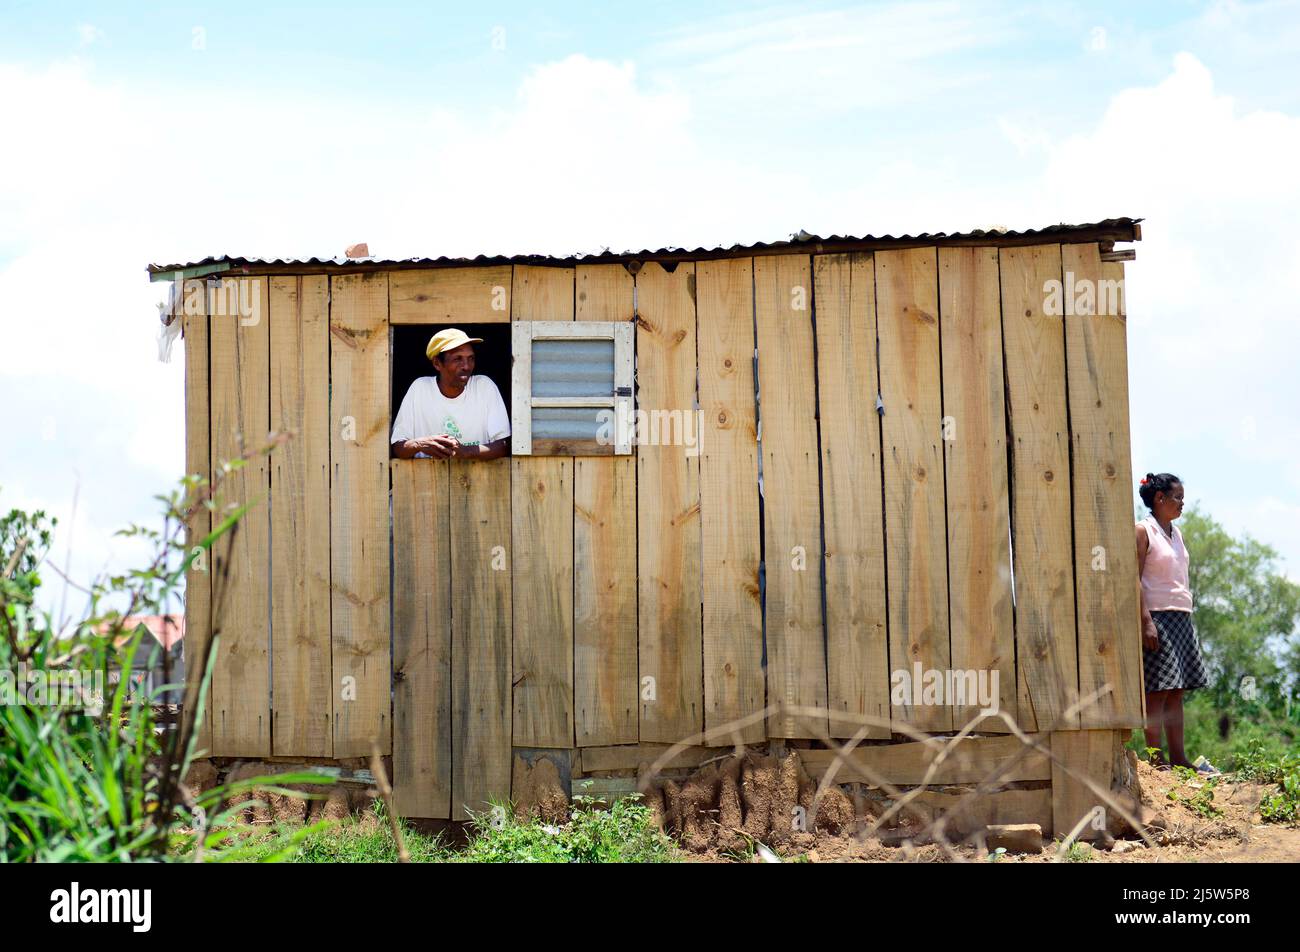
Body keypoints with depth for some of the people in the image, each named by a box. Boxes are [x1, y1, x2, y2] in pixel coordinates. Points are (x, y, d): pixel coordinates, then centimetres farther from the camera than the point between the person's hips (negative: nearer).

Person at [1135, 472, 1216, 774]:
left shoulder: (1175, 533, 18)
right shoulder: (1143, 531, -7)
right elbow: (1134, 579, -13)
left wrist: (1185, 618, 16)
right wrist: (1146, 622, -20)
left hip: (1181, 618, 8)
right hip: (1156, 617, -8)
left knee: (1176, 691, 7)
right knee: (1157, 691, -9)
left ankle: (1178, 758, 9)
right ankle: (1155, 758, -8)